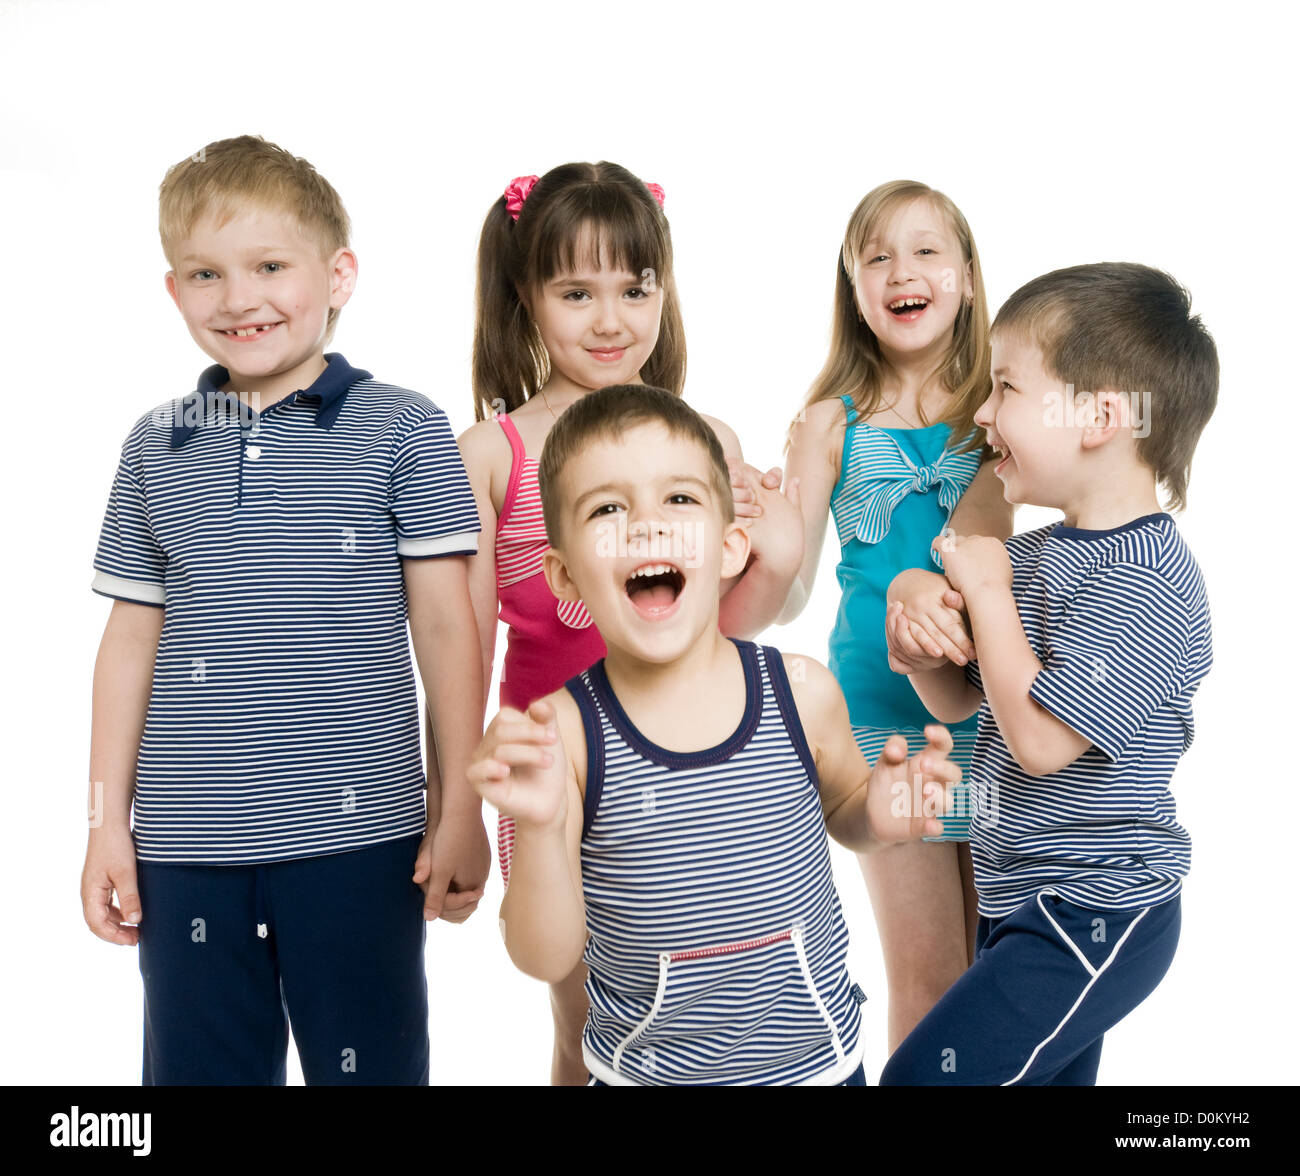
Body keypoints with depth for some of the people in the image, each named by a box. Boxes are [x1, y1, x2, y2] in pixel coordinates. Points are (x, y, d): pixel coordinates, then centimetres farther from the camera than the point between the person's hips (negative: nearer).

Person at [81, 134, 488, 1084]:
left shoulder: (404, 430, -2)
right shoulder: (154, 447, 8)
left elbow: (447, 626, -1)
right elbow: (131, 640, 11)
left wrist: (462, 810, -2)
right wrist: (108, 823, 9)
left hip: (359, 833, -3)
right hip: (185, 844, 3)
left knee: (370, 1065, 7)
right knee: (197, 1066, 12)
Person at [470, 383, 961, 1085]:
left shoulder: (800, 692, -13)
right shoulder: (564, 729, -17)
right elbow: (546, 959, -15)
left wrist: (879, 814, -13)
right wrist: (537, 828, -31)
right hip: (645, 1070, -1)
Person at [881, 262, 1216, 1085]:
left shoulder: (1145, 579, -21)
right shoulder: (1033, 553, 6)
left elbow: (1038, 738, -26)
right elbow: (960, 701, 15)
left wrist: (987, 593, -17)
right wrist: (919, 651, -8)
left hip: (1097, 917, -9)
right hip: (1030, 899, 9)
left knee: (927, 1073, -12)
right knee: (1044, 1073, 19)